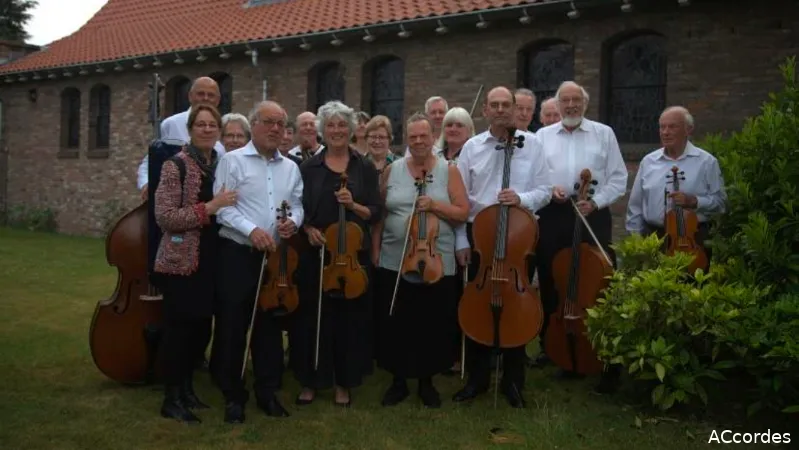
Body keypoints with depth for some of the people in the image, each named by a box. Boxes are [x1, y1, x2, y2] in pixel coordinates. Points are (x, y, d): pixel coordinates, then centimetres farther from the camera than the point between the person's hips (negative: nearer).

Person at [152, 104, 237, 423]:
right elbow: (164, 217, -17)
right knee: (178, 328, 0)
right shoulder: (177, 165, -10)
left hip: (212, 259, 7)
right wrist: (209, 207, -22)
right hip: (182, 260, -6)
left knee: (201, 326, 13)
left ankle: (187, 388, 29)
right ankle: (171, 399, 12)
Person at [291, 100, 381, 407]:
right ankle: (311, 380, 21)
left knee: (350, 319, 6)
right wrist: (307, 228, -11)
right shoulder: (308, 167, 5)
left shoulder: (365, 168, 3)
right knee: (313, 319, 4)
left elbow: (376, 212, 1)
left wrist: (354, 205, -16)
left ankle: (344, 383, 21)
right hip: (316, 254, 0)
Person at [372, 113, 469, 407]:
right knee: (395, 325, 8)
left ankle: (427, 381, 26)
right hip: (394, 263, 2)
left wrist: (434, 205, -17)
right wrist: (375, 249, 5)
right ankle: (398, 381, 25)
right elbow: (380, 214, 10)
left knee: (433, 326, 7)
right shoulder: (392, 170, 6)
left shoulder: (449, 171, 1)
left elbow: (463, 213, -3)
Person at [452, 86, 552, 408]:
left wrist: (522, 198, -21)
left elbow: (544, 191, 0)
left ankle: (513, 382, 23)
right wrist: (461, 241, 0)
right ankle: (477, 378, 24)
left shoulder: (532, 144, 0)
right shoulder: (471, 147, 3)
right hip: (479, 235, 1)